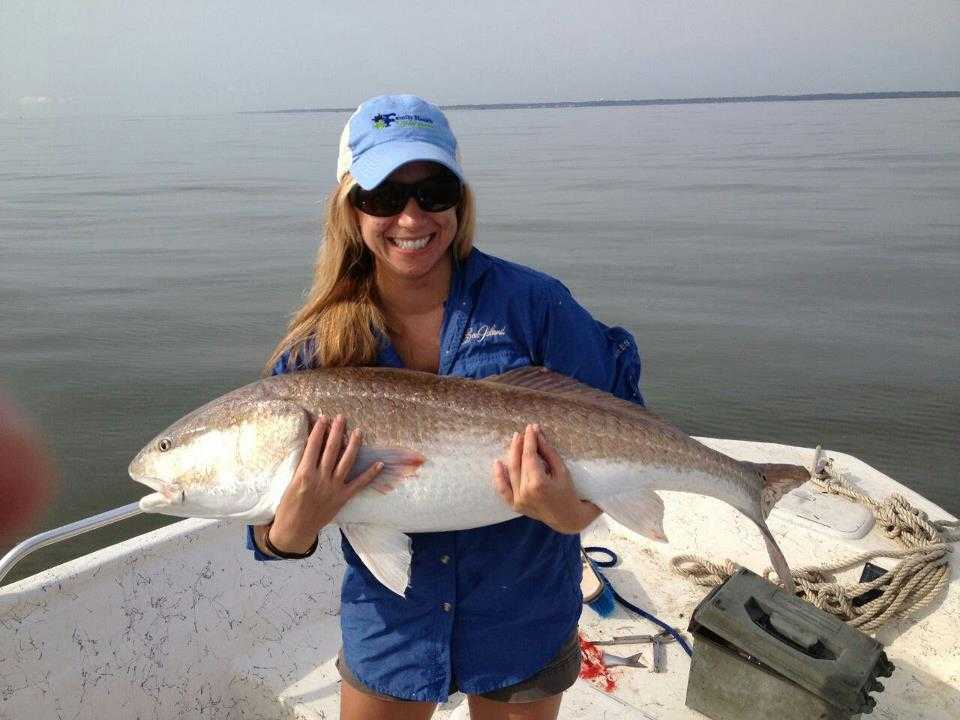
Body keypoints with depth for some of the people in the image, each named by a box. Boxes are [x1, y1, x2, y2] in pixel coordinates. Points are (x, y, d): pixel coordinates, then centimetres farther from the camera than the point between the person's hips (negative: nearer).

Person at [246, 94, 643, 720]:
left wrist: (575, 512, -30)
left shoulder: (531, 303, -16)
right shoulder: (314, 350, -10)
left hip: (524, 620, -1)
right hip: (388, 623, 2)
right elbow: (273, 538, -7)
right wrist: (293, 530, -29)